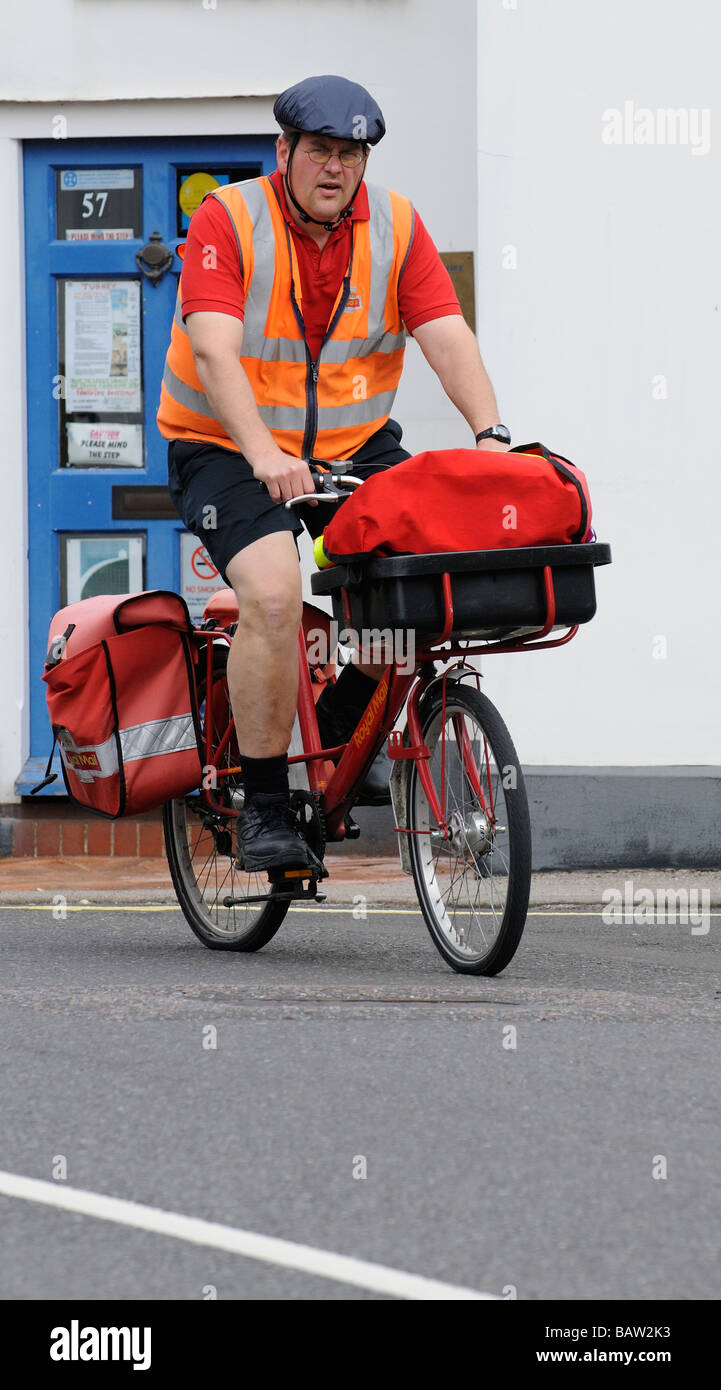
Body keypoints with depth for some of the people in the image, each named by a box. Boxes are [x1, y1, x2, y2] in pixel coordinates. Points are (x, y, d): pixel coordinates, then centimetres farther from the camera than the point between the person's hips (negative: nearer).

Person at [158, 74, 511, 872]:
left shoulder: (395, 227, -2)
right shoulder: (227, 221, -14)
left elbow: (448, 336, -11)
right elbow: (215, 352, -26)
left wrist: (489, 435, -29)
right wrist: (264, 454, -41)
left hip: (355, 445, 4)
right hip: (228, 448, -4)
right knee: (273, 595, -27)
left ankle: (349, 716, 12)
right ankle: (263, 807, -14)